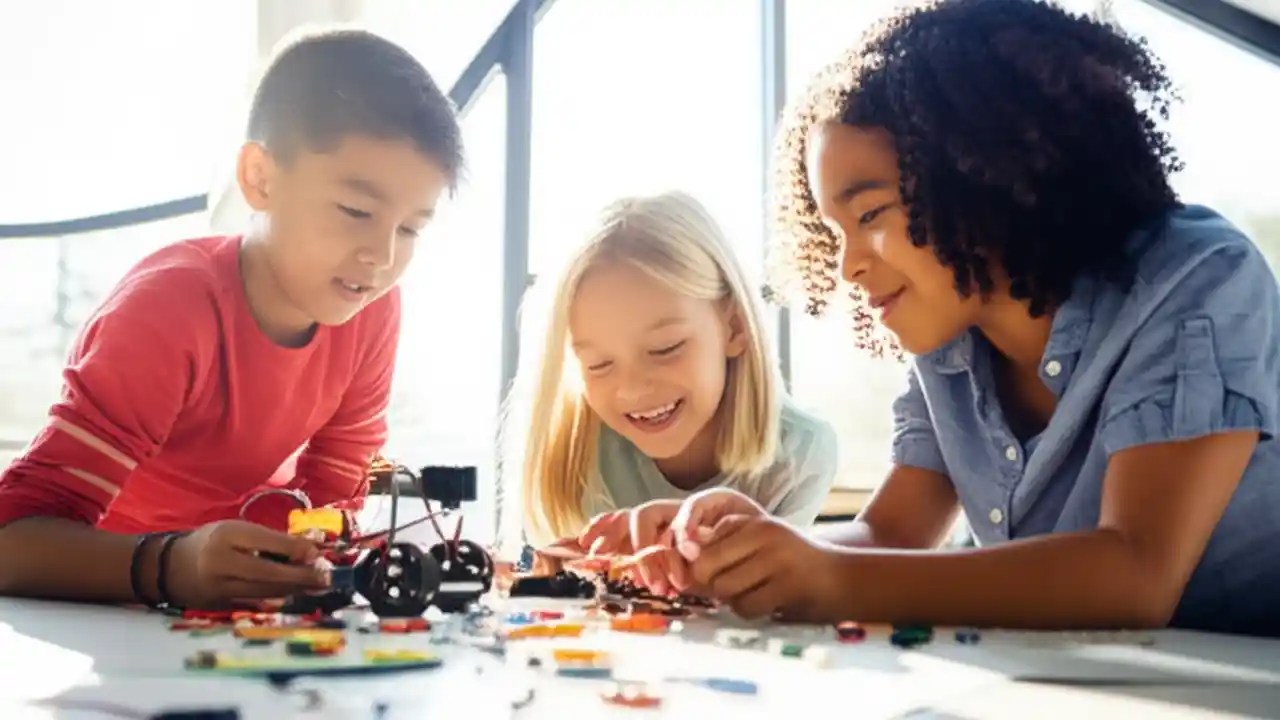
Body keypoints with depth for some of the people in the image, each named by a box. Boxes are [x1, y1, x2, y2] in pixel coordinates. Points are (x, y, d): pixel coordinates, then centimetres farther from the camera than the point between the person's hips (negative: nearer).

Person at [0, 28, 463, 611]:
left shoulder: (371, 308, -13)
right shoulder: (171, 307, -28)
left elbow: (331, 496, -5)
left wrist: (323, 560, -25)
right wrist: (172, 566, -49)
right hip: (106, 602, -3)